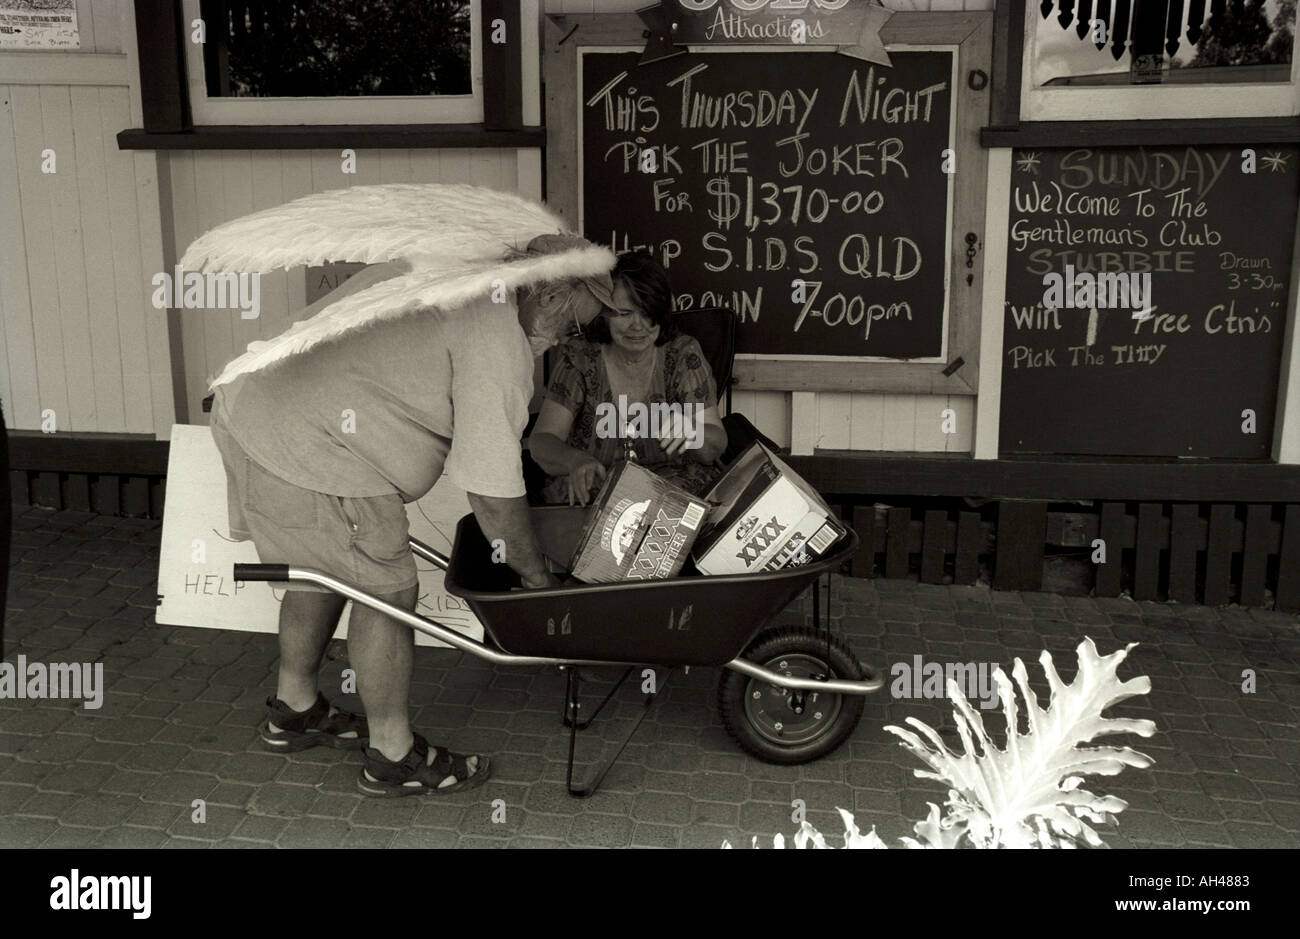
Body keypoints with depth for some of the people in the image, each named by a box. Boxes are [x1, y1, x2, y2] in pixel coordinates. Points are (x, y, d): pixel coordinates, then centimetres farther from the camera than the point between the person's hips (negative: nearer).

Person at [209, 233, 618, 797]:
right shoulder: (498, 342, -18)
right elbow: (493, 492, -18)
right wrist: (536, 576, -5)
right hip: (302, 455, -11)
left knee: (323, 569, 25)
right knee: (388, 590, 1)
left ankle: (294, 710, 43)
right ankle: (393, 758, 16)